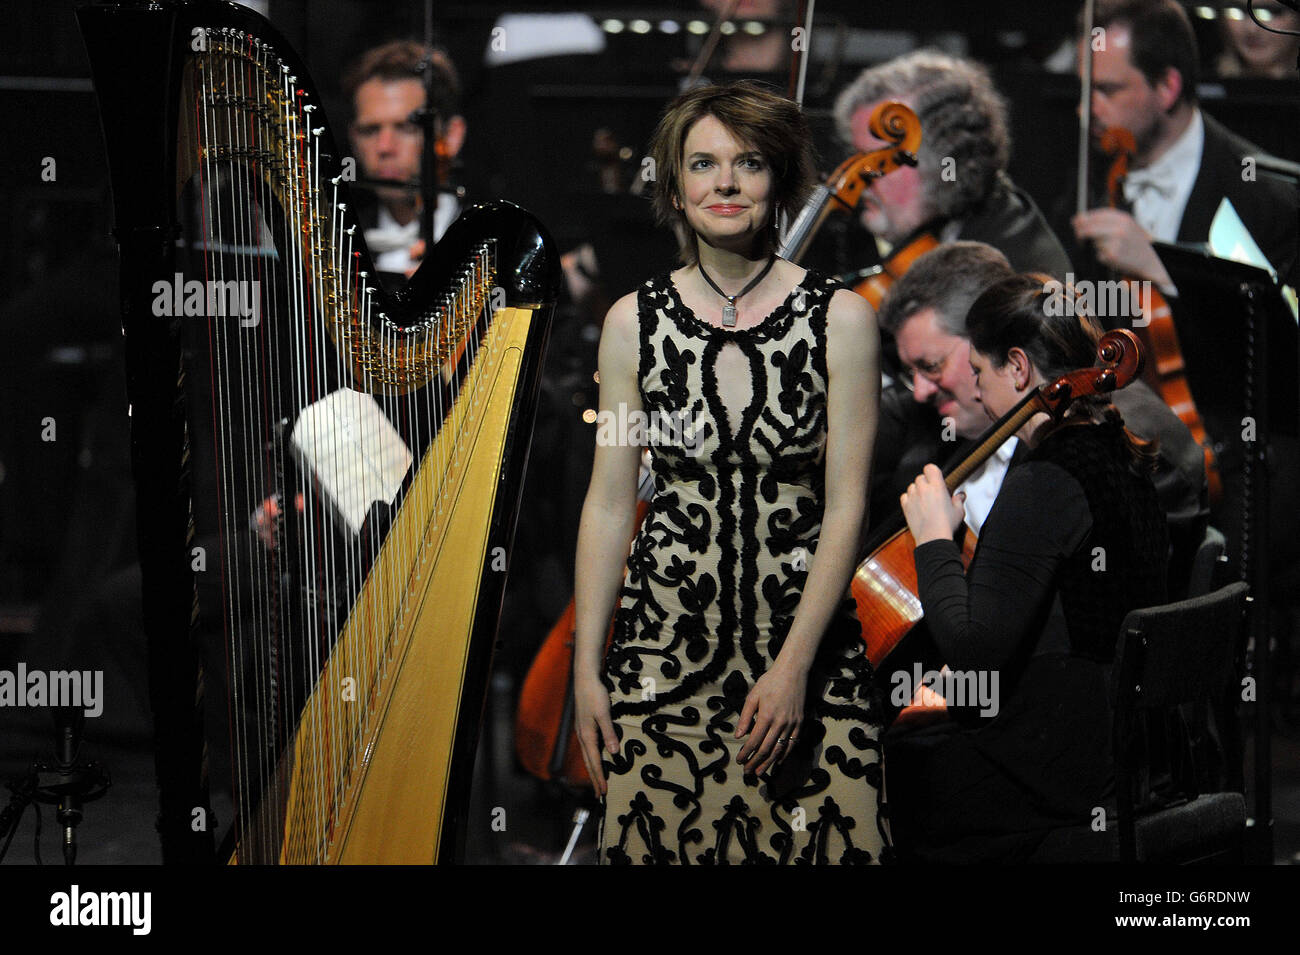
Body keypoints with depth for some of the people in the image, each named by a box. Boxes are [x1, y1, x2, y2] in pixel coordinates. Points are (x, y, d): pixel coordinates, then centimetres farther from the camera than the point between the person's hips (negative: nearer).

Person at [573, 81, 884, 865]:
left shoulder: (841, 319, -3)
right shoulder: (635, 322, 2)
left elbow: (845, 507, -5)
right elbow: (608, 504, 4)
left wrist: (793, 666, -13)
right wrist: (585, 669, 0)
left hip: (807, 637, -1)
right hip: (665, 643, 1)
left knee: (822, 844, -7)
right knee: (654, 842, -1)